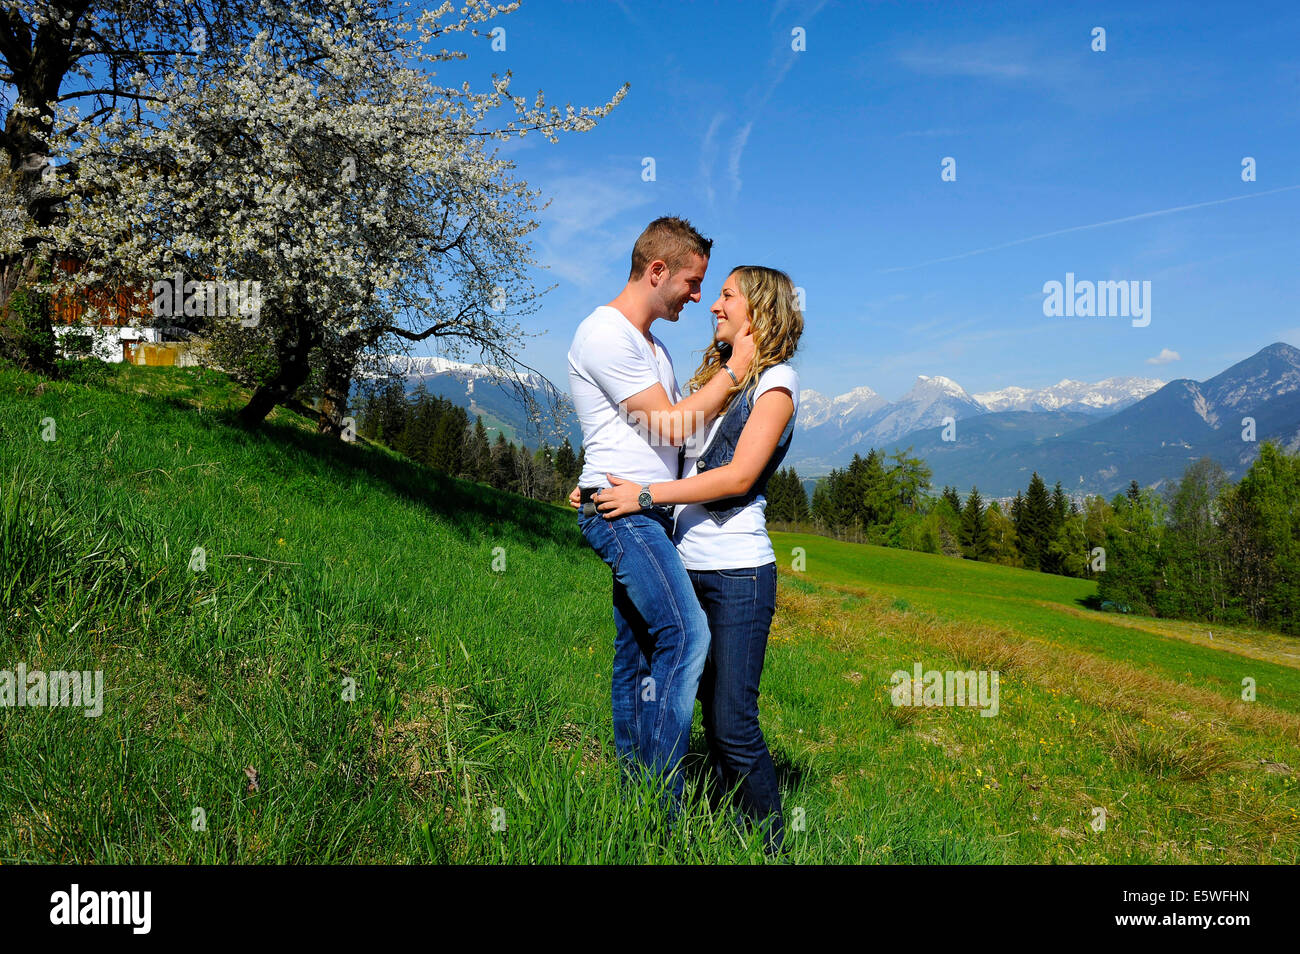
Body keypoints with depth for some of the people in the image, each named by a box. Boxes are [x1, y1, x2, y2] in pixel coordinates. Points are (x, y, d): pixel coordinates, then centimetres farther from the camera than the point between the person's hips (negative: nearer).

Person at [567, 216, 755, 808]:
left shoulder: (651, 343, 22)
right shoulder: (606, 334, -10)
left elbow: (680, 420, 28)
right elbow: (673, 426, -13)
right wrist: (734, 369, -6)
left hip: (649, 514, 10)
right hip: (620, 507, -10)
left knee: (637, 653, 9)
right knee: (685, 633, -20)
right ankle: (661, 801, -16)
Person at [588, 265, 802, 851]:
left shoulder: (776, 379, -3)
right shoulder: (715, 375, 19)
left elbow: (739, 475, -13)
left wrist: (646, 494, -15)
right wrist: (605, 486, 12)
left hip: (739, 573, -6)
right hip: (689, 568, 7)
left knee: (734, 723, -6)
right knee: (711, 713, 9)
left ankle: (772, 848, 9)